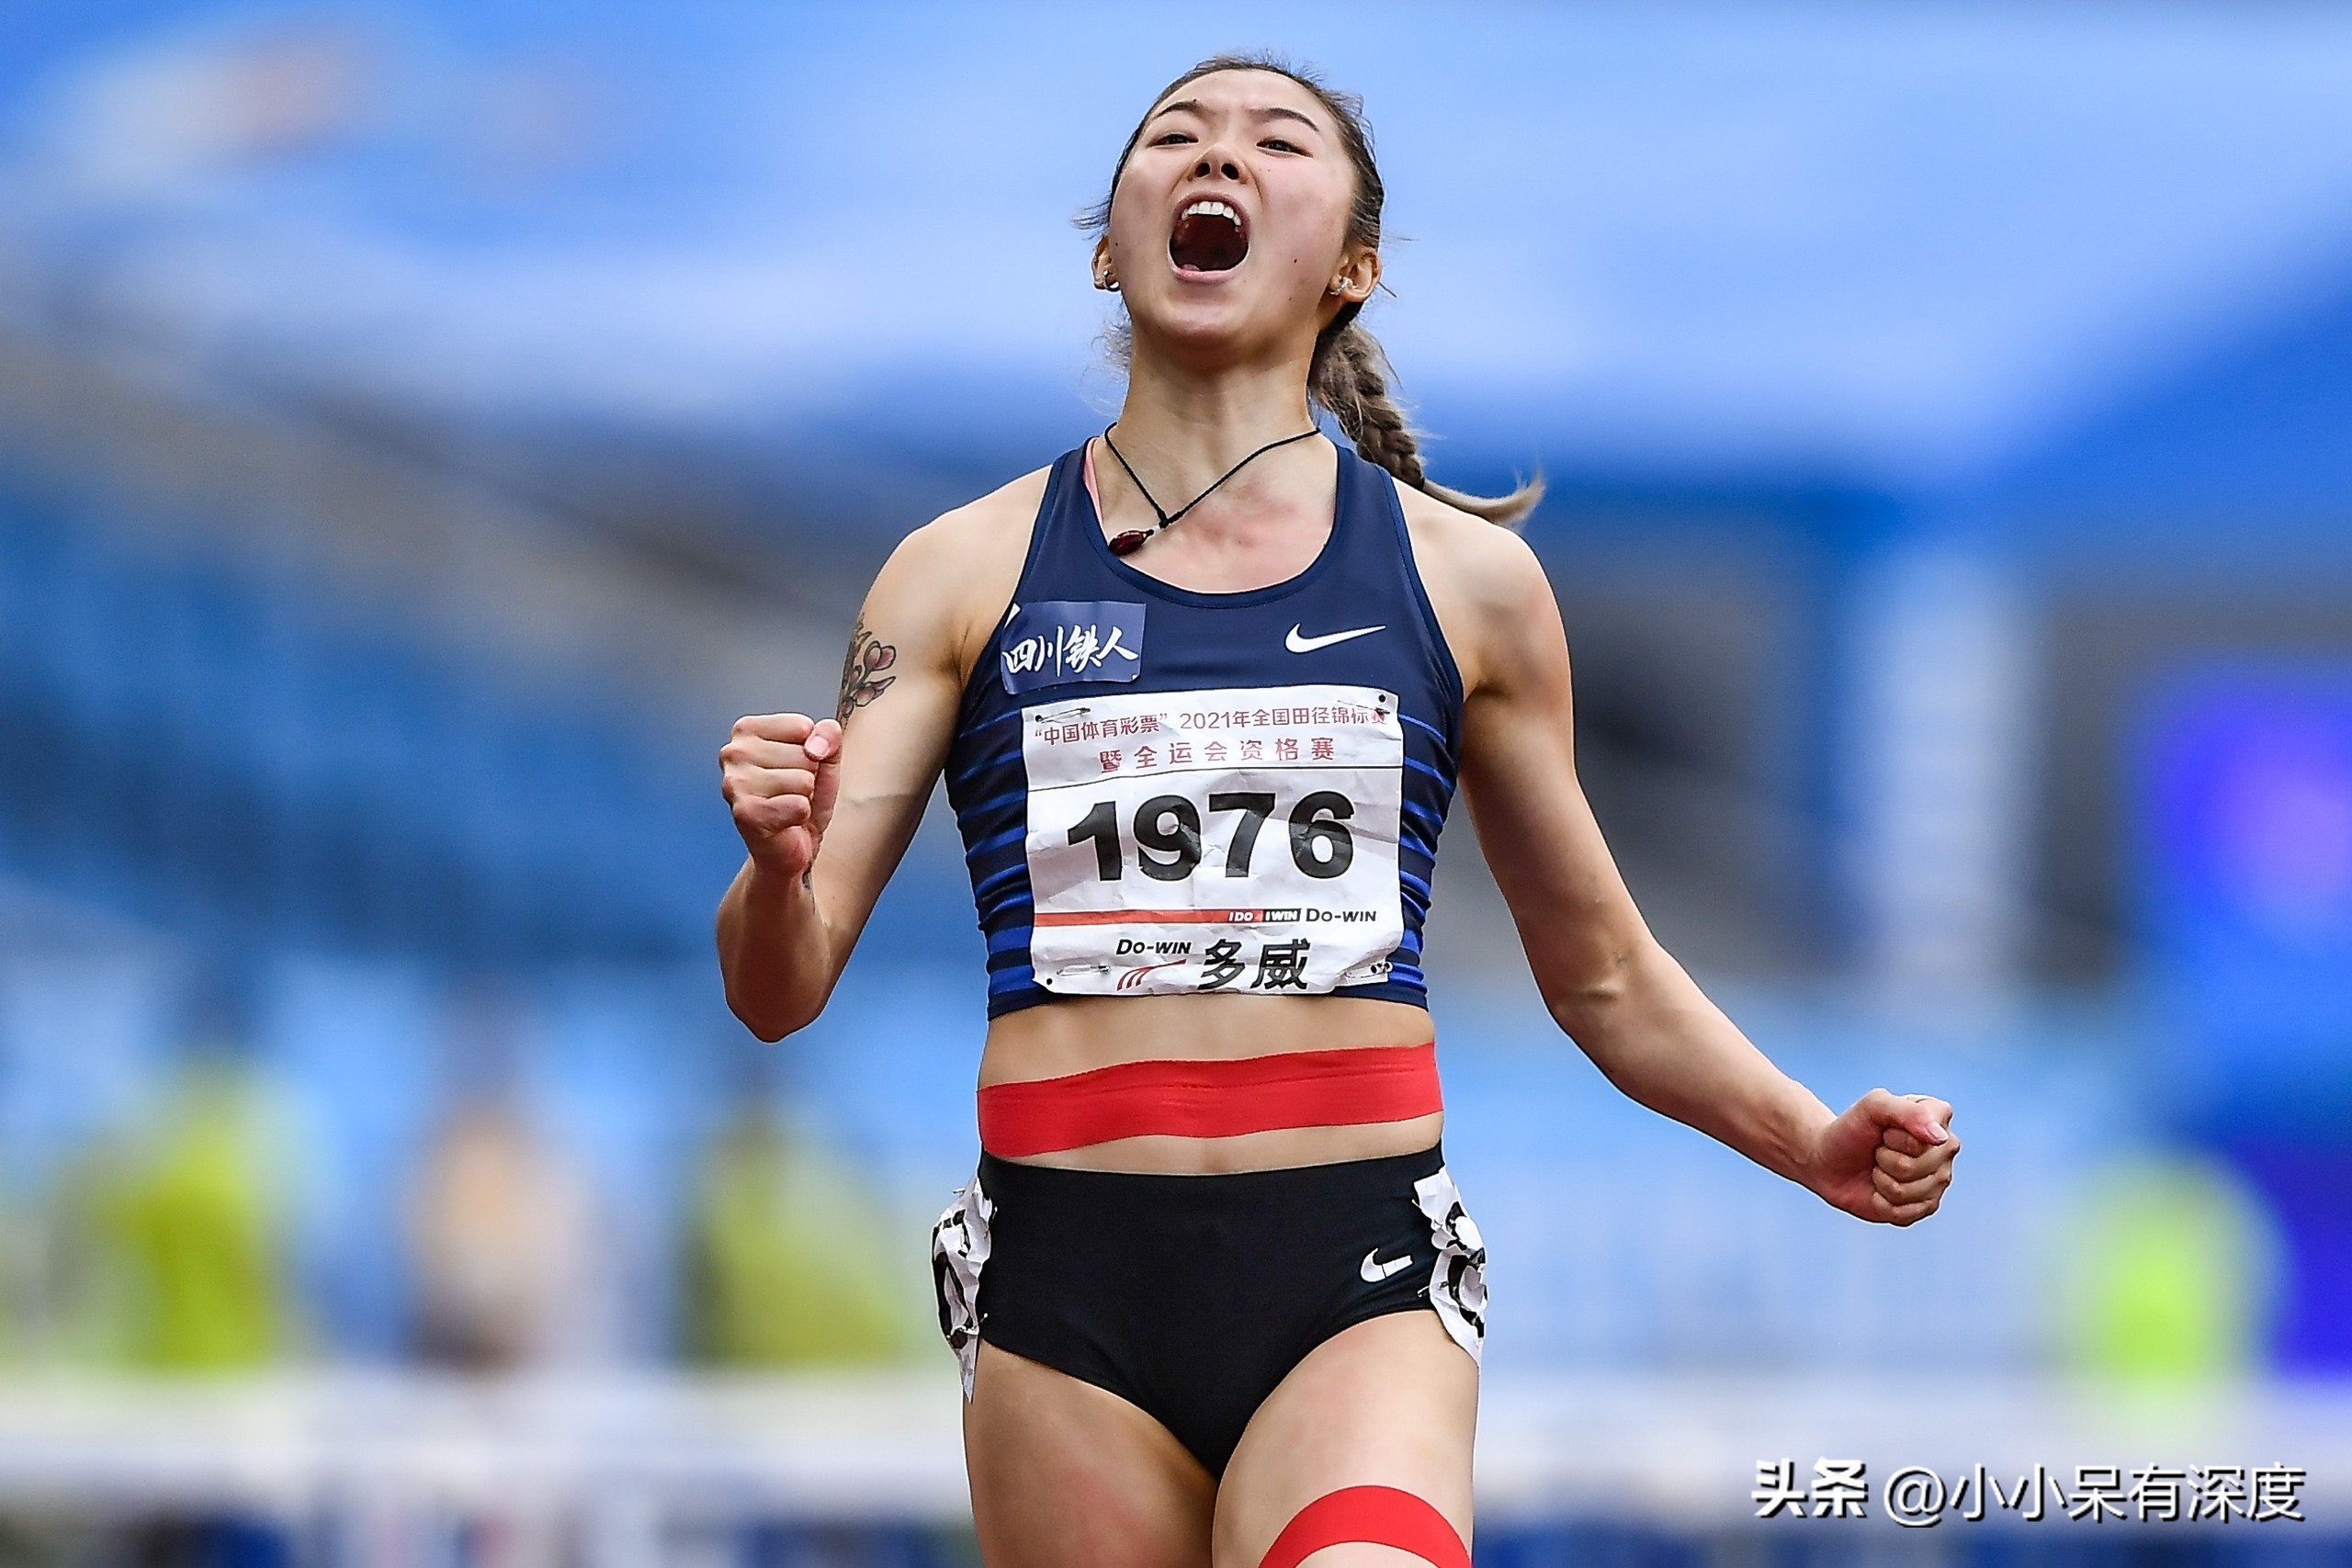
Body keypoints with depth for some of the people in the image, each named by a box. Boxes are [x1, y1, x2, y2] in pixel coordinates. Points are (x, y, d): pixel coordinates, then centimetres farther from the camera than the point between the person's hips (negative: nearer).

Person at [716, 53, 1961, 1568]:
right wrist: (780, 868, -18)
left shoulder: (1463, 580, 10)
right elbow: (779, 989, 4)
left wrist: (1814, 1143, 4)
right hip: (1069, 1286, 1)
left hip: (1361, 1286, -1)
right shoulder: (965, 575, 9)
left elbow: (1605, 975, 20)